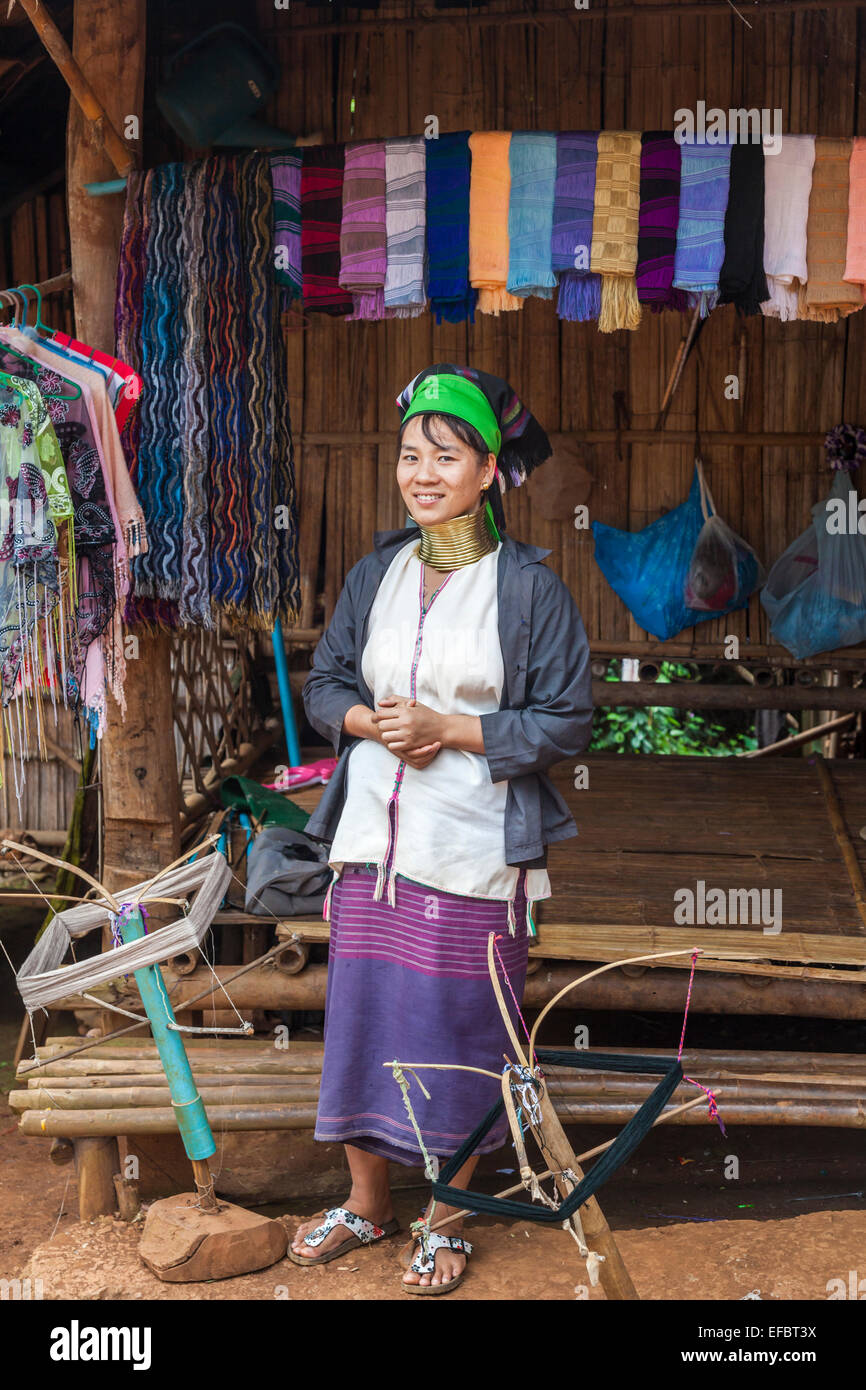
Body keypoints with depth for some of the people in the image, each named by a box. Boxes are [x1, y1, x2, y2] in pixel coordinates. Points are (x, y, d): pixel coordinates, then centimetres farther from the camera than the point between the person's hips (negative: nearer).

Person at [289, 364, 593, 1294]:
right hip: (373, 841, 4)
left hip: (475, 851, -4)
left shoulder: (530, 586, -5)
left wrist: (448, 729, -15)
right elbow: (324, 684, 14)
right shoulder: (375, 575, 8)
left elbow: (567, 724, -7)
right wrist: (370, 719, -8)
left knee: (459, 1031, 5)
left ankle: (445, 1222, 26)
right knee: (360, 1016, 10)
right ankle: (365, 1205, 31)